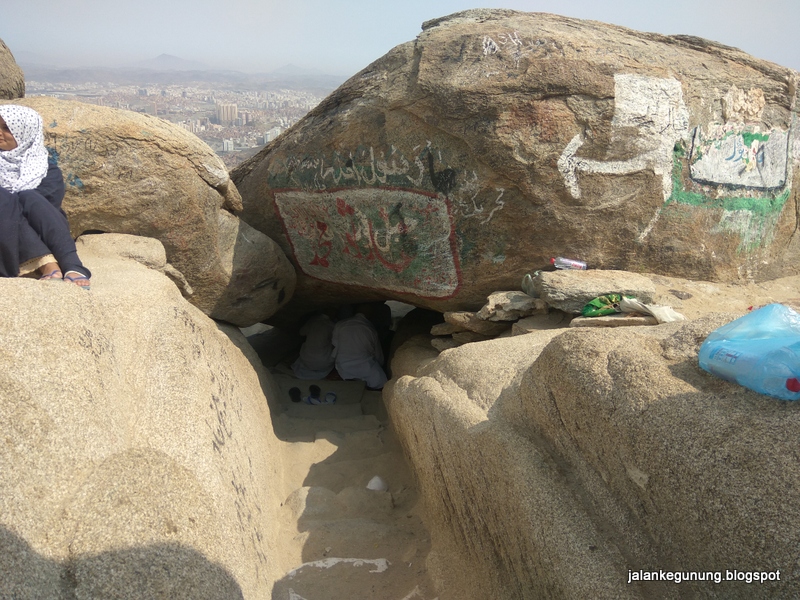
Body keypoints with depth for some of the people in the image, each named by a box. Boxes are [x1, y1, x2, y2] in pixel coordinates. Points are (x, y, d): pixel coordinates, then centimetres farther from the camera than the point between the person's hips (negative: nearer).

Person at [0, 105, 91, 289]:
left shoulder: (45, 165, 12)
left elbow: (51, 199, -6)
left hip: (44, 230, -1)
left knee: (29, 198, -28)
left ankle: (72, 266, -47)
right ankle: (48, 265, -49)